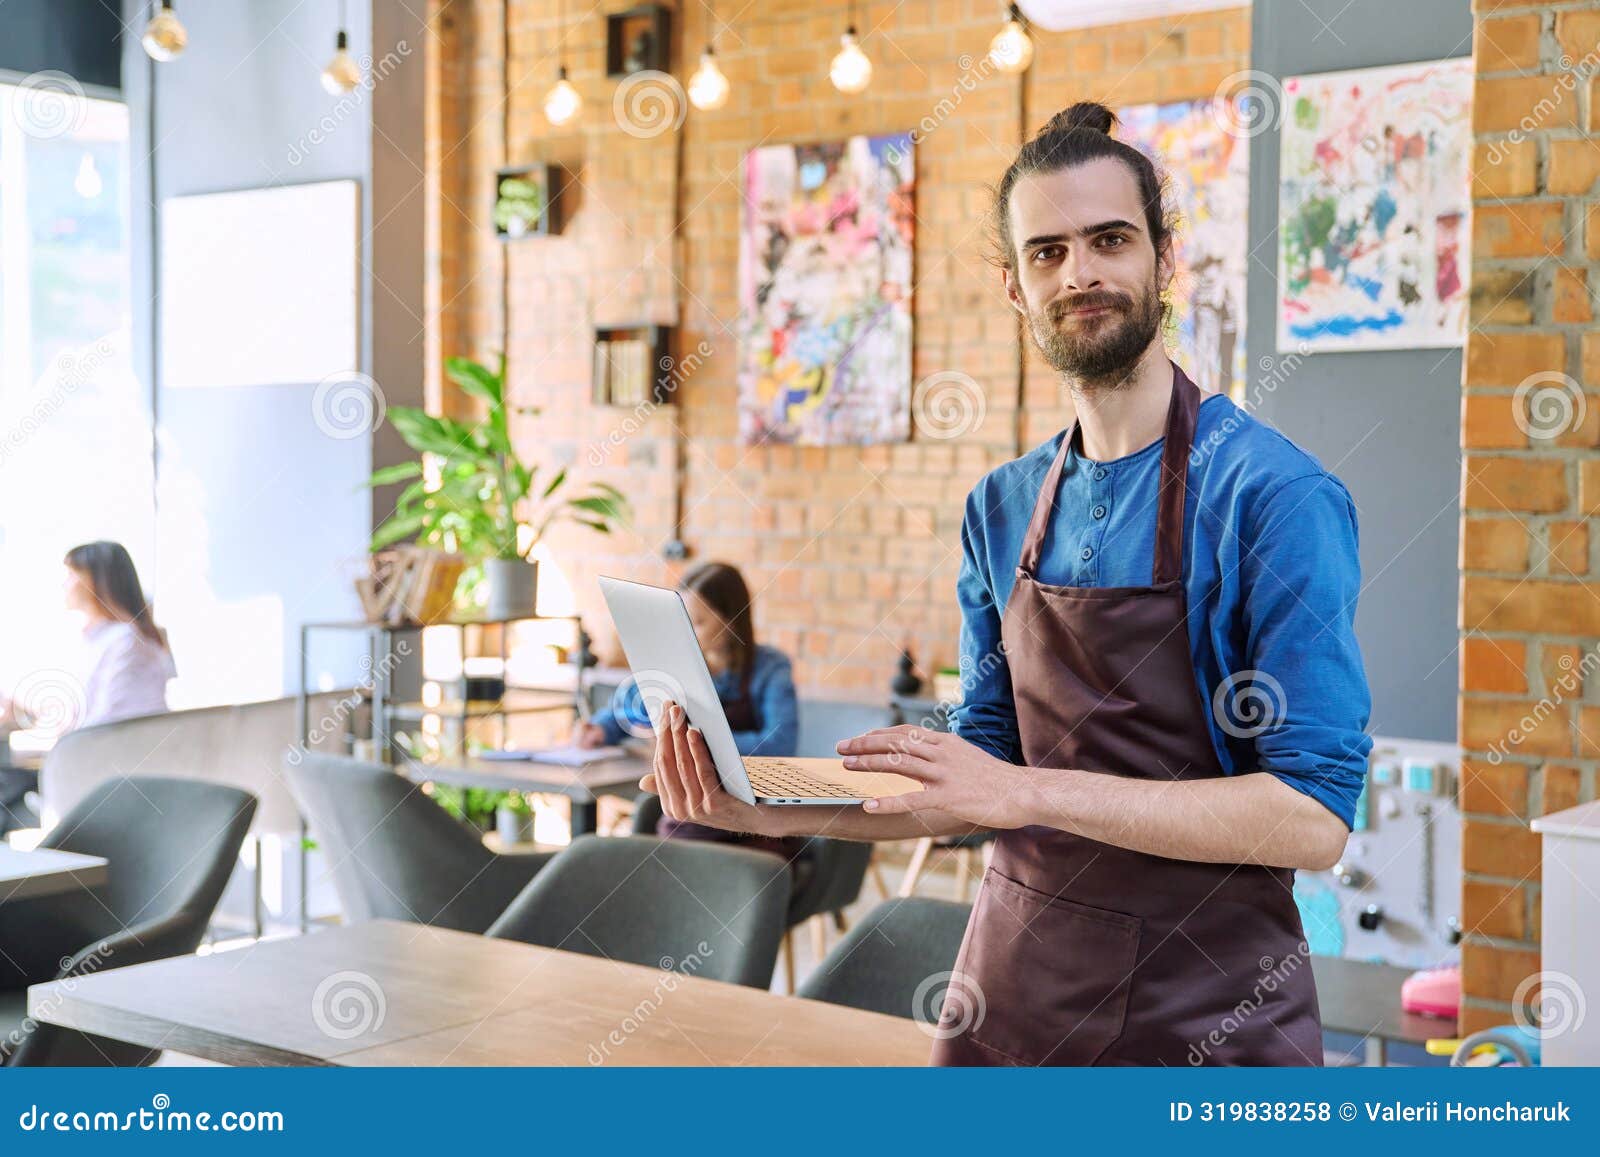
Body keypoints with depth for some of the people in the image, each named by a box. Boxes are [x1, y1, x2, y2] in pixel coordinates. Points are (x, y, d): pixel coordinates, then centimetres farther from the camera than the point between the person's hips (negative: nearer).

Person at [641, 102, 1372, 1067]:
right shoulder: (1003, 510, 4)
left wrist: (1033, 792, -25)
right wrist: (786, 809, -4)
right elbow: (991, 769, 9)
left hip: (1207, 1016, -5)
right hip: (1012, 994, 5)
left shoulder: (1274, 495, -14)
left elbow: (1312, 819, -20)